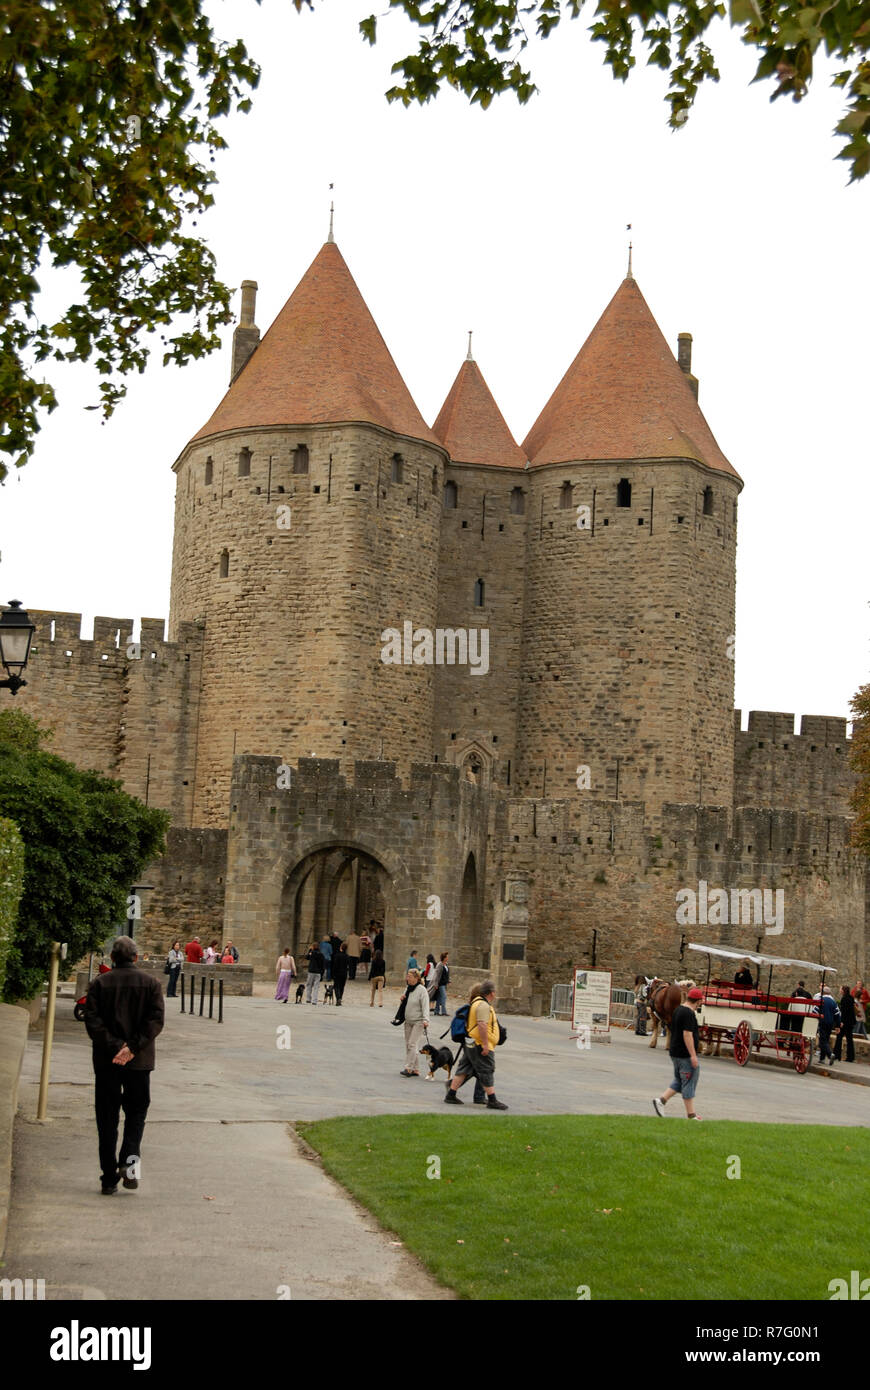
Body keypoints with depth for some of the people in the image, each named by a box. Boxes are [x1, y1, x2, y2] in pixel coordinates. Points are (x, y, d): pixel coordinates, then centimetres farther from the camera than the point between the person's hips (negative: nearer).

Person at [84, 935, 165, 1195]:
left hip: (106, 1060, 0)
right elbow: (156, 1020, -9)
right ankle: (130, 1158, -8)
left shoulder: (100, 983, 1)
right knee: (136, 1110, 15)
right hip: (139, 1061, 0)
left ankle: (109, 1178, 7)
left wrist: (113, 1047, -11)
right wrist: (133, 1047, -12)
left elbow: (92, 1020, -9)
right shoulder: (150, 982, 2)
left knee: (107, 1117, 7)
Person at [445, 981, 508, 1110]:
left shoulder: (476, 1002, 16)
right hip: (479, 1045, -10)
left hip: (470, 1044, 10)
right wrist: (485, 1044, -24)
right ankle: (492, 1100, 0)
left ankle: (451, 1095, 13)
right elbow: (482, 1025, -26)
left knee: (464, 1069, 11)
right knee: (487, 1071, -4)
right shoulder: (483, 1005, -17)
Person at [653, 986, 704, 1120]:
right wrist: (693, 1056, -23)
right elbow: (687, 1035, -24)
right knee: (689, 1083, -2)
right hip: (685, 1054, -9)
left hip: (675, 1052, 9)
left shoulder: (678, 1009, 11)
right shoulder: (689, 1013, -19)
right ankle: (691, 1115, 3)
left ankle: (661, 1100, 6)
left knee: (679, 1081, 18)